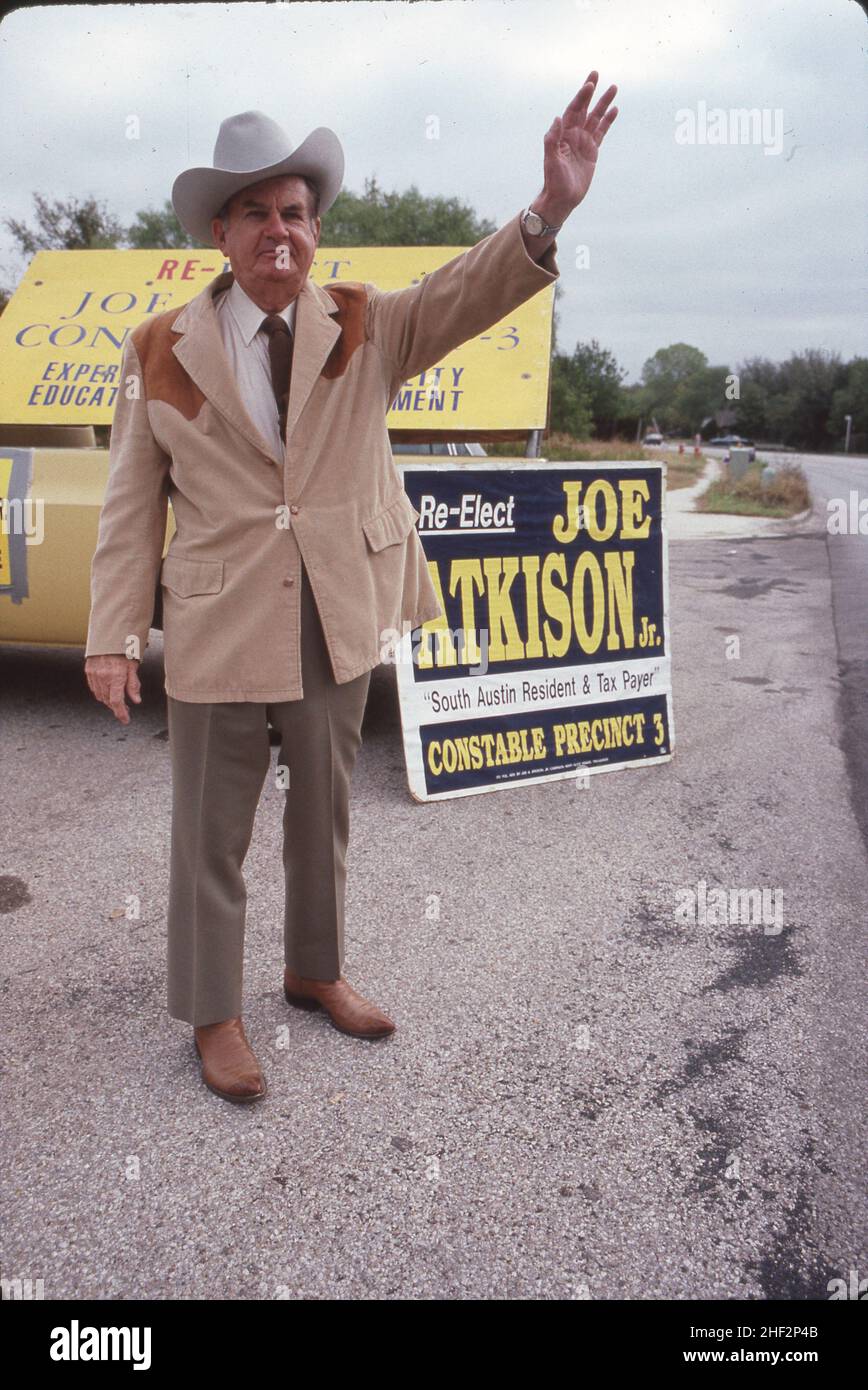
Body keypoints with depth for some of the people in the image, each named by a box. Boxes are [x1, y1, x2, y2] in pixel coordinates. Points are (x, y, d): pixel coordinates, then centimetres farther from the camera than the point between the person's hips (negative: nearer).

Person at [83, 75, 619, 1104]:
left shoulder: (367, 328, 1)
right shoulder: (161, 351, -2)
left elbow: (467, 295, -16)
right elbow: (132, 506, -2)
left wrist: (549, 210, -35)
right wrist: (114, 636, -5)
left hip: (341, 624, 3)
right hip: (220, 629, -2)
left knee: (324, 811, 18)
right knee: (211, 832, 8)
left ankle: (314, 972, 40)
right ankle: (213, 1016, 28)